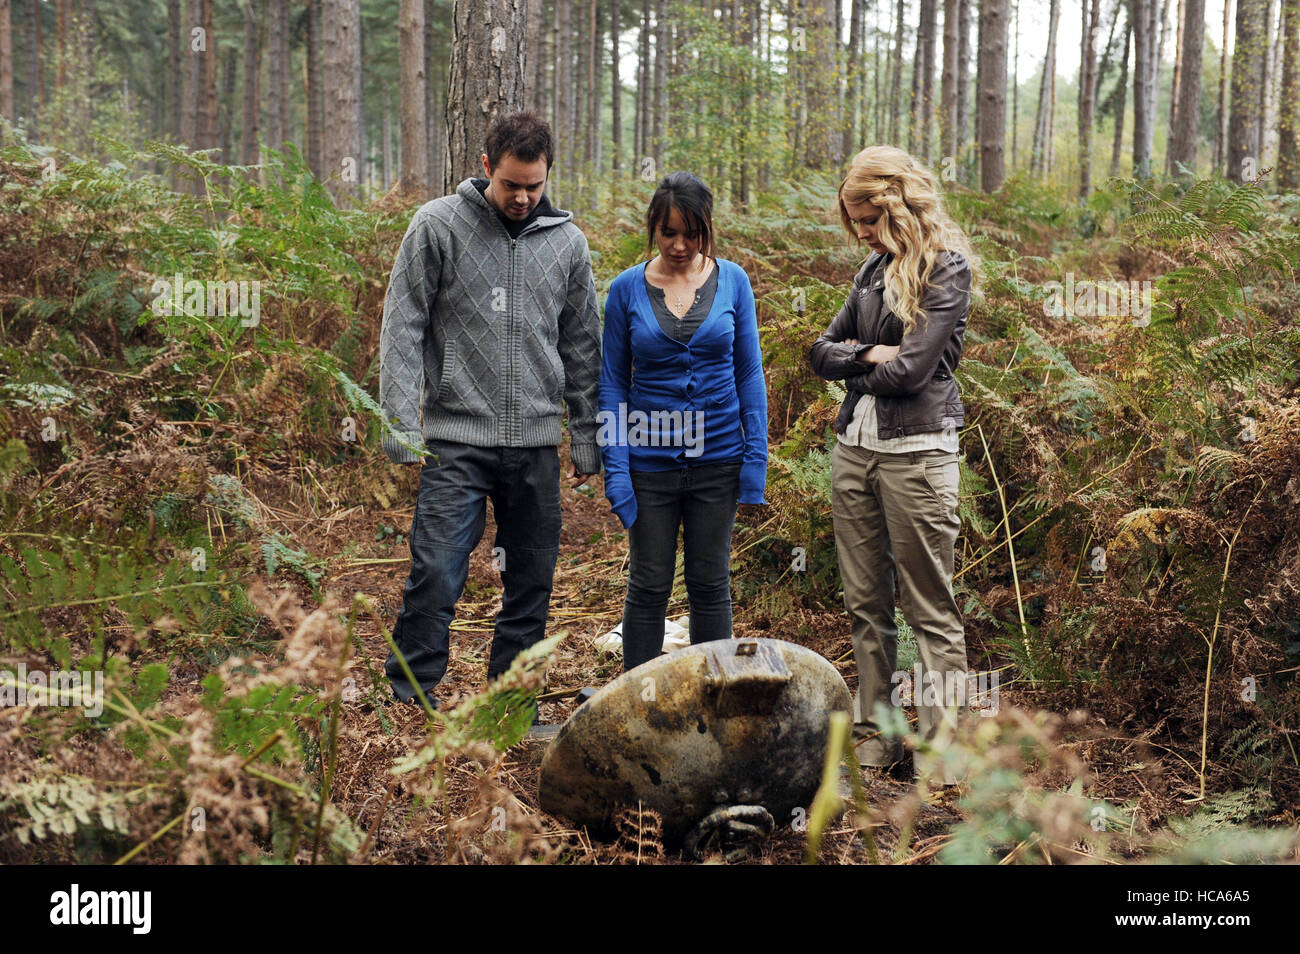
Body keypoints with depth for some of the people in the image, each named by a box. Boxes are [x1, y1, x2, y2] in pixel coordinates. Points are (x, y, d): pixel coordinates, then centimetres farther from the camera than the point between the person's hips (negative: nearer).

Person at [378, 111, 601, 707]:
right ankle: (409, 704, -1)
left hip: (536, 443, 4)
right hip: (457, 440, -4)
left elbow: (582, 348, 14)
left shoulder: (567, 241, 9)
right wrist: (400, 425, -11)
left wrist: (587, 439, 11)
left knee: (531, 585, 9)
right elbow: (402, 328, -3)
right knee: (435, 579, -11)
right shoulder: (437, 226, -1)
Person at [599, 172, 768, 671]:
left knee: (710, 584, 10)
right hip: (649, 463, -1)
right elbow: (612, 383, 0)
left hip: (718, 459, 1)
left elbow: (749, 372, 4)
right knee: (649, 587, 6)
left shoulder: (732, 281, -1)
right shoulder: (626, 289, -3)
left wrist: (756, 456, -1)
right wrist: (615, 469, -7)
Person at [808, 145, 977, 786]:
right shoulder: (873, 269, 15)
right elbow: (822, 352, 13)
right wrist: (866, 355, -4)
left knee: (930, 607, -3)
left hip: (916, 449, -7)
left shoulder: (946, 268, -7)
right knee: (865, 603, 10)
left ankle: (943, 749, 1)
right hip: (854, 445, 7)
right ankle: (873, 733, 18)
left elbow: (911, 369, -16)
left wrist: (855, 370, 1)